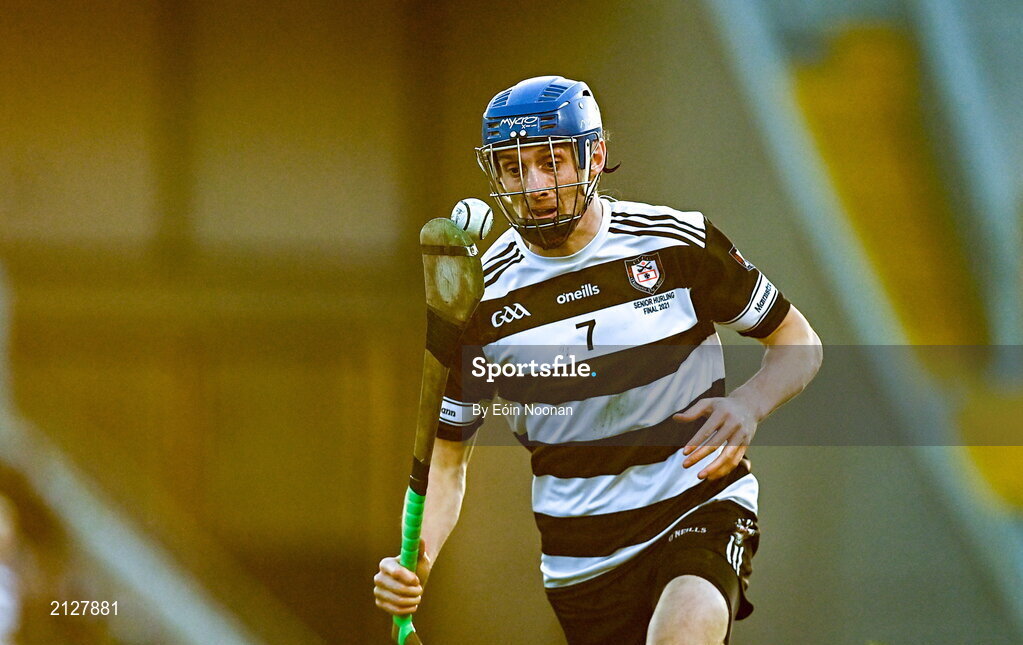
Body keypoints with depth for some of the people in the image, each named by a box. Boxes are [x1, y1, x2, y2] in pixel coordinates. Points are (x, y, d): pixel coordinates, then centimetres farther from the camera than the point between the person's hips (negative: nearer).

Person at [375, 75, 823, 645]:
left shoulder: (677, 243, -6)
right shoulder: (479, 300, -3)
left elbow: (799, 343, 5)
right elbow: (447, 458, 3)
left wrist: (746, 406, -17)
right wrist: (413, 564, -16)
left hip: (699, 509, -3)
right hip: (582, 561, 3)